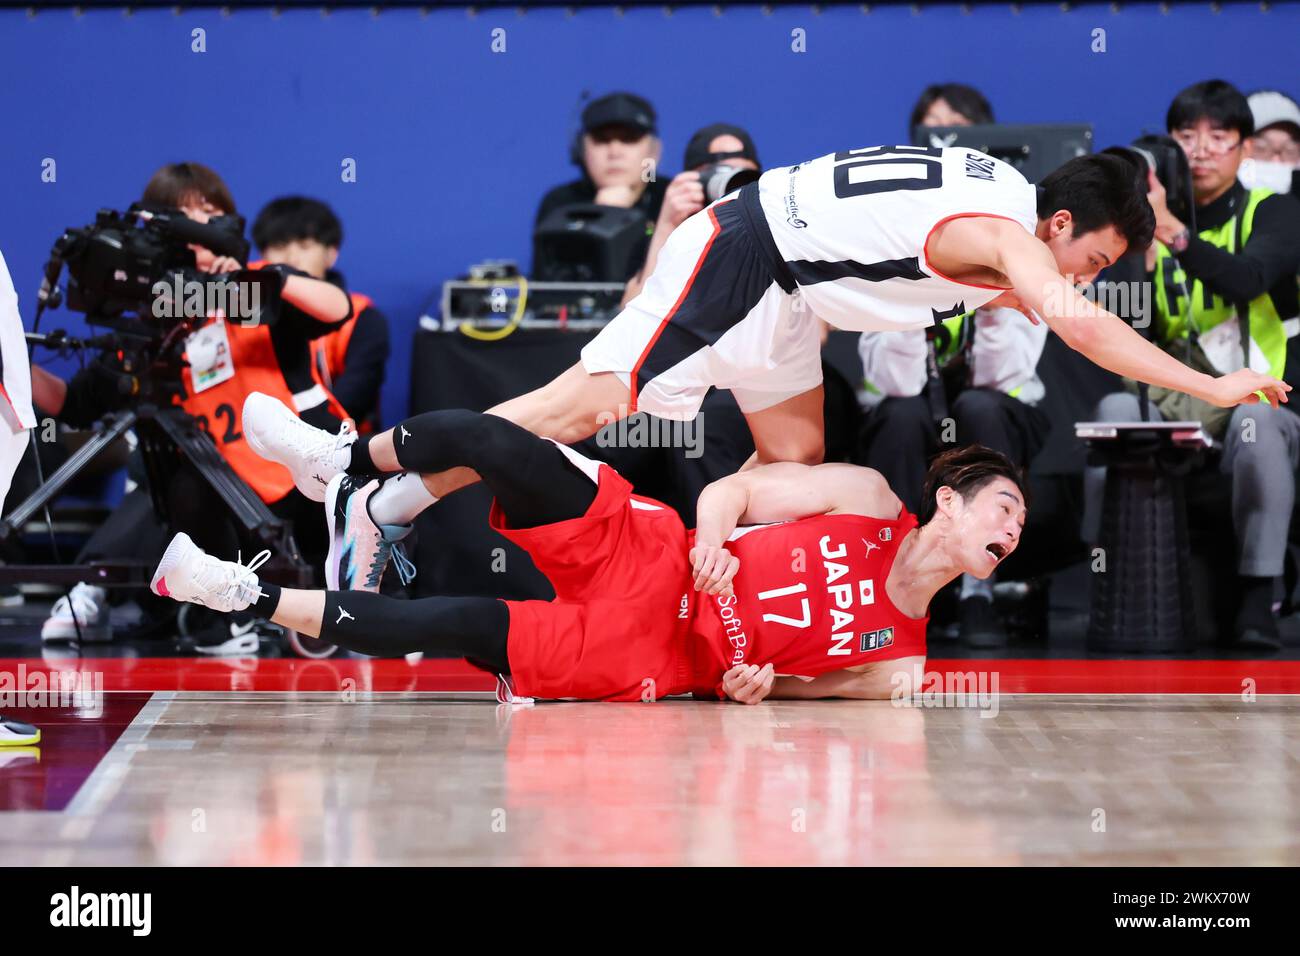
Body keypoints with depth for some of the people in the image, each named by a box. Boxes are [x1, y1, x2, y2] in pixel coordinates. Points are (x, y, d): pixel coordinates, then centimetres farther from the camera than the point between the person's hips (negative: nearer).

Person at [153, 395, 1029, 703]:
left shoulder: (897, 661, 0)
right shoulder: (869, 499, -1)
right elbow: (731, 490, 3)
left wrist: (755, 681, -13)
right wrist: (710, 543, -17)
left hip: (645, 659, -1)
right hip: (643, 556, 1)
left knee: (457, 628, -19)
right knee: (489, 438, -19)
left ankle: (255, 595, -8)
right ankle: (353, 465, 9)